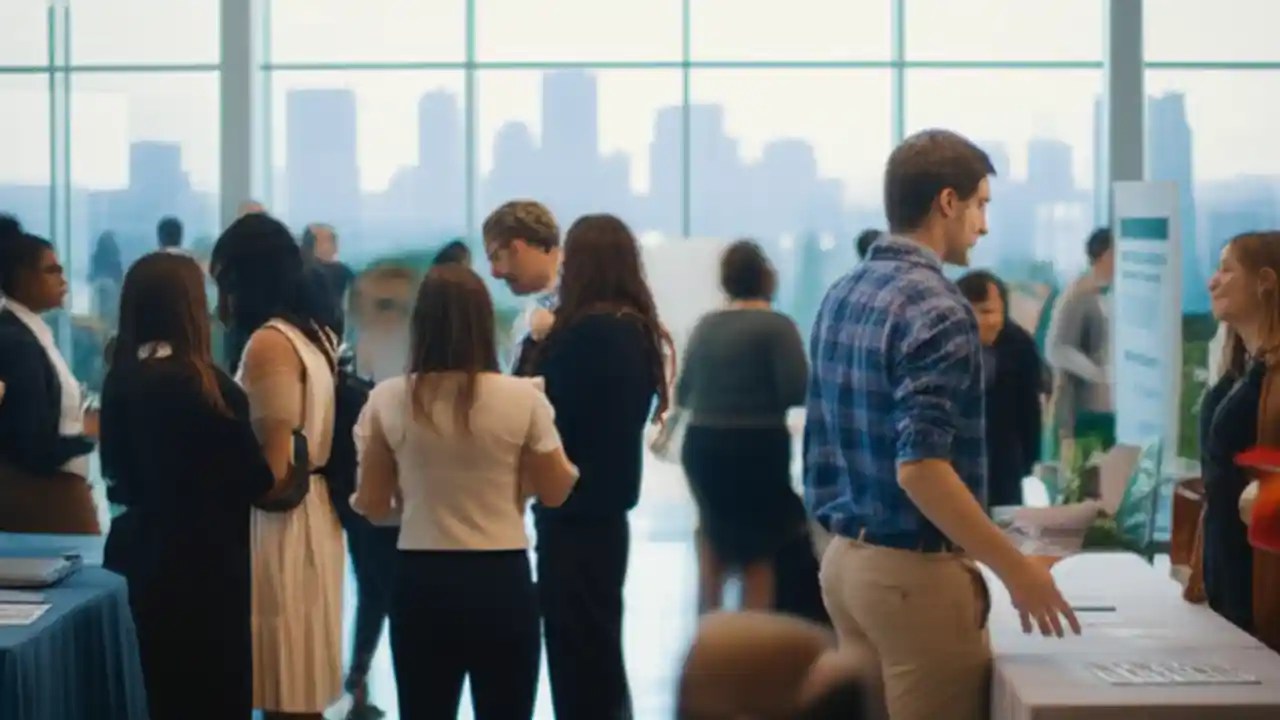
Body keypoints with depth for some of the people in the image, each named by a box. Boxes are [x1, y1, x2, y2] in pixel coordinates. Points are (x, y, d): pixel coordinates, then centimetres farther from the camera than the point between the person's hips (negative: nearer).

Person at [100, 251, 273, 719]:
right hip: (204, 559, -7)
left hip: (149, 555, 7)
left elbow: (120, 474, 11)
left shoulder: (121, 379, 4)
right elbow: (255, 478, -14)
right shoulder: (199, 382, -18)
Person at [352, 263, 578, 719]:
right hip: (502, 580, -1)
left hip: (421, 582, 1)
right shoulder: (522, 398, -8)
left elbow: (373, 506, 3)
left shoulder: (388, 400, -3)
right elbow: (555, 492, 2)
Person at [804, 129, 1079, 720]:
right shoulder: (935, 309, -18)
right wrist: (1015, 570, -21)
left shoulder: (840, 295, 9)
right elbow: (919, 468, -25)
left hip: (845, 557, 9)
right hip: (914, 571, -9)